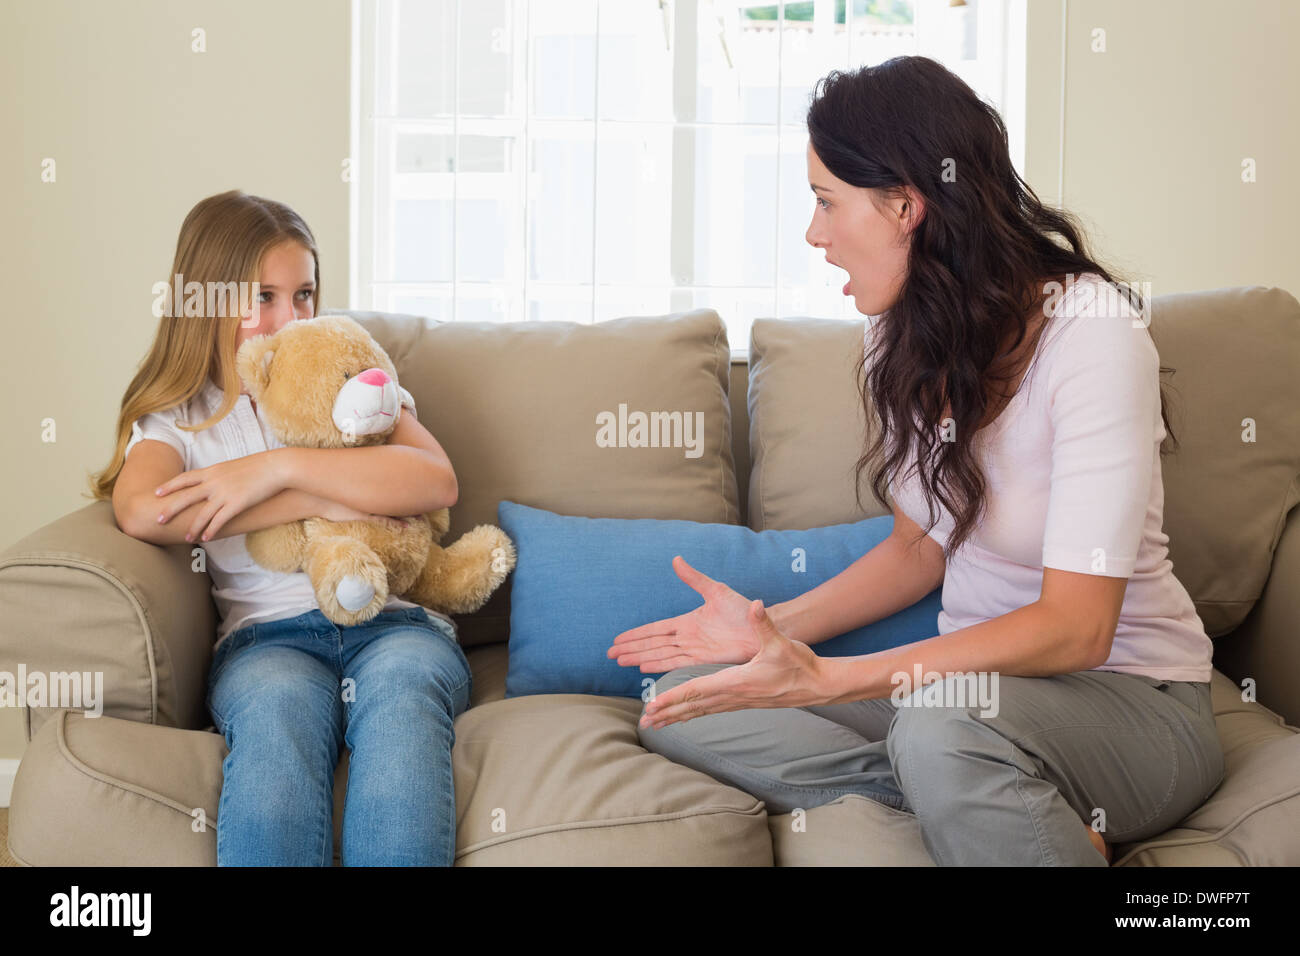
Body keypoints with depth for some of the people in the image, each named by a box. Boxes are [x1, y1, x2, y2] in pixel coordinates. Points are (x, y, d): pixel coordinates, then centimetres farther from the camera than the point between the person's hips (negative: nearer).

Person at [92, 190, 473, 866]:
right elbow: (141, 512, -9)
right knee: (276, 706, -36)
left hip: (393, 620, 1)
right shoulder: (177, 418, 16)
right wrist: (326, 502, -9)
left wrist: (277, 468, -9)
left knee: (400, 689, -35)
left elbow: (436, 481, 0)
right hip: (269, 636, -1)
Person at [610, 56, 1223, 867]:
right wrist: (774, 626, -2)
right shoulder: (907, 337, 3)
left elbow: (1075, 626, -24)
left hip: (1133, 698, -8)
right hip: (978, 679, 9)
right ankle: (1036, 817, -15)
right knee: (681, 704, -9)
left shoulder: (1090, 330, -20)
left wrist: (823, 681, -31)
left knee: (941, 725, -41)